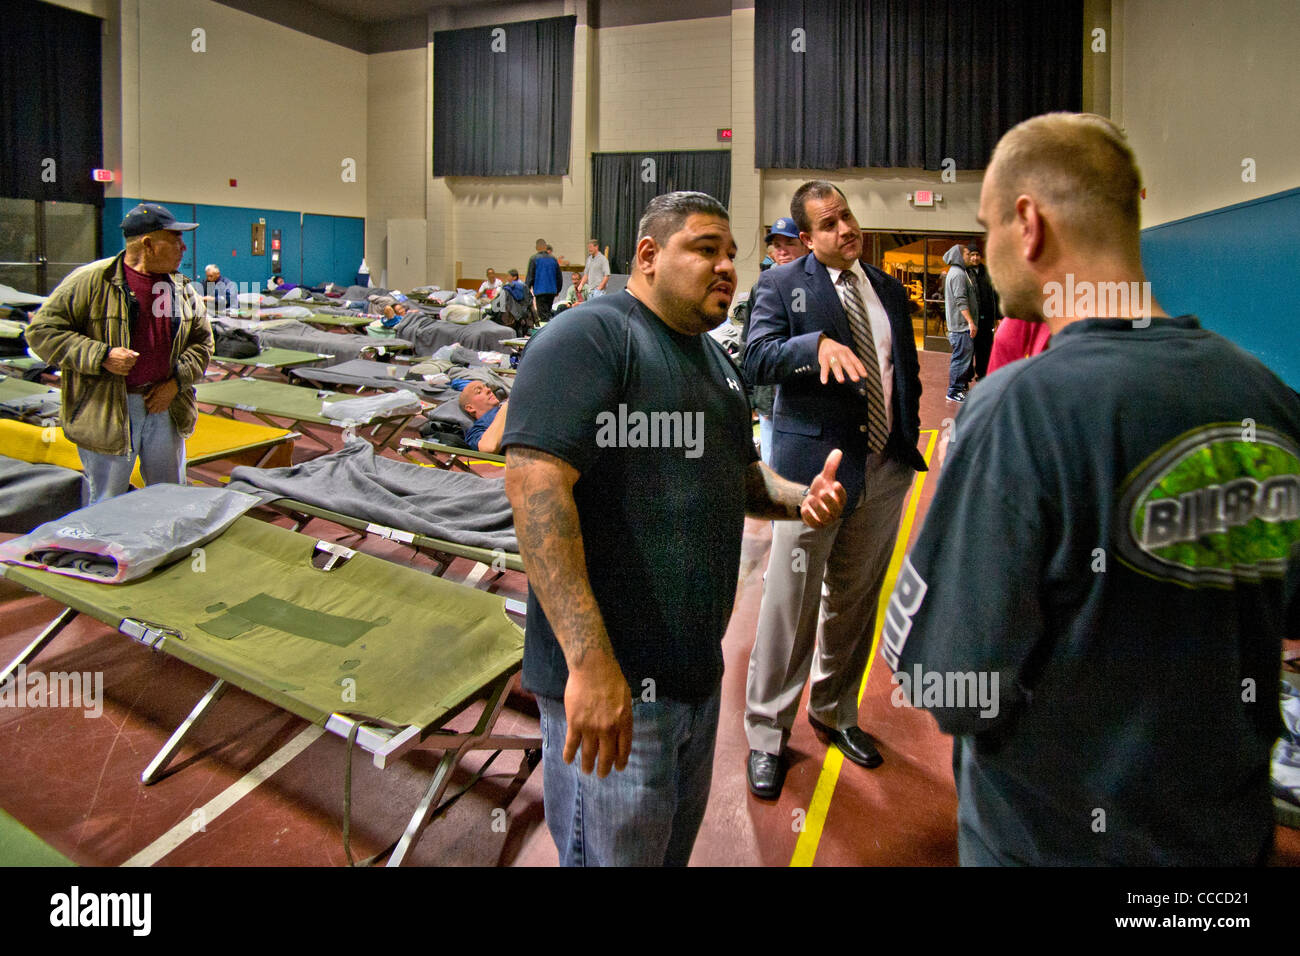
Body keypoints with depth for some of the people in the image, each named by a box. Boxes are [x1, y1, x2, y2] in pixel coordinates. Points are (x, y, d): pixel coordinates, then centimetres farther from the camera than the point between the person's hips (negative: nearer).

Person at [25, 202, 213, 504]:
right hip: (107, 415, -4)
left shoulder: (183, 288, 6)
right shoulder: (91, 281, -10)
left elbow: (202, 341, 13)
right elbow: (43, 331, -8)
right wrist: (101, 356, -20)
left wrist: (176, 382, -3)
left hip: (164, 409, 5)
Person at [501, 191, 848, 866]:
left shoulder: (715, 359, 16)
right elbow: (535, 483, -26)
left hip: (700, 671, 9)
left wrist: (799, 499, 3)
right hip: (610, 683, -9)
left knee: (675, 847, 25)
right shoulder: (589, 338, -14)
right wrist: (589, 660, -32)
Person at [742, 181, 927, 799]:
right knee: (791, 601, -1)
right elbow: (756, 359, -14)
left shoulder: (889, 290, 16)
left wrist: (909, 437, 7)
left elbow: (909, 370, 19)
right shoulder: (781, 285, 0)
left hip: (885, 469, 5)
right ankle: (767, 732, 15)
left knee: (856, 600, 14)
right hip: (815, 465, -5)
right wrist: (818, 343, -30)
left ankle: (835, 712, 33)